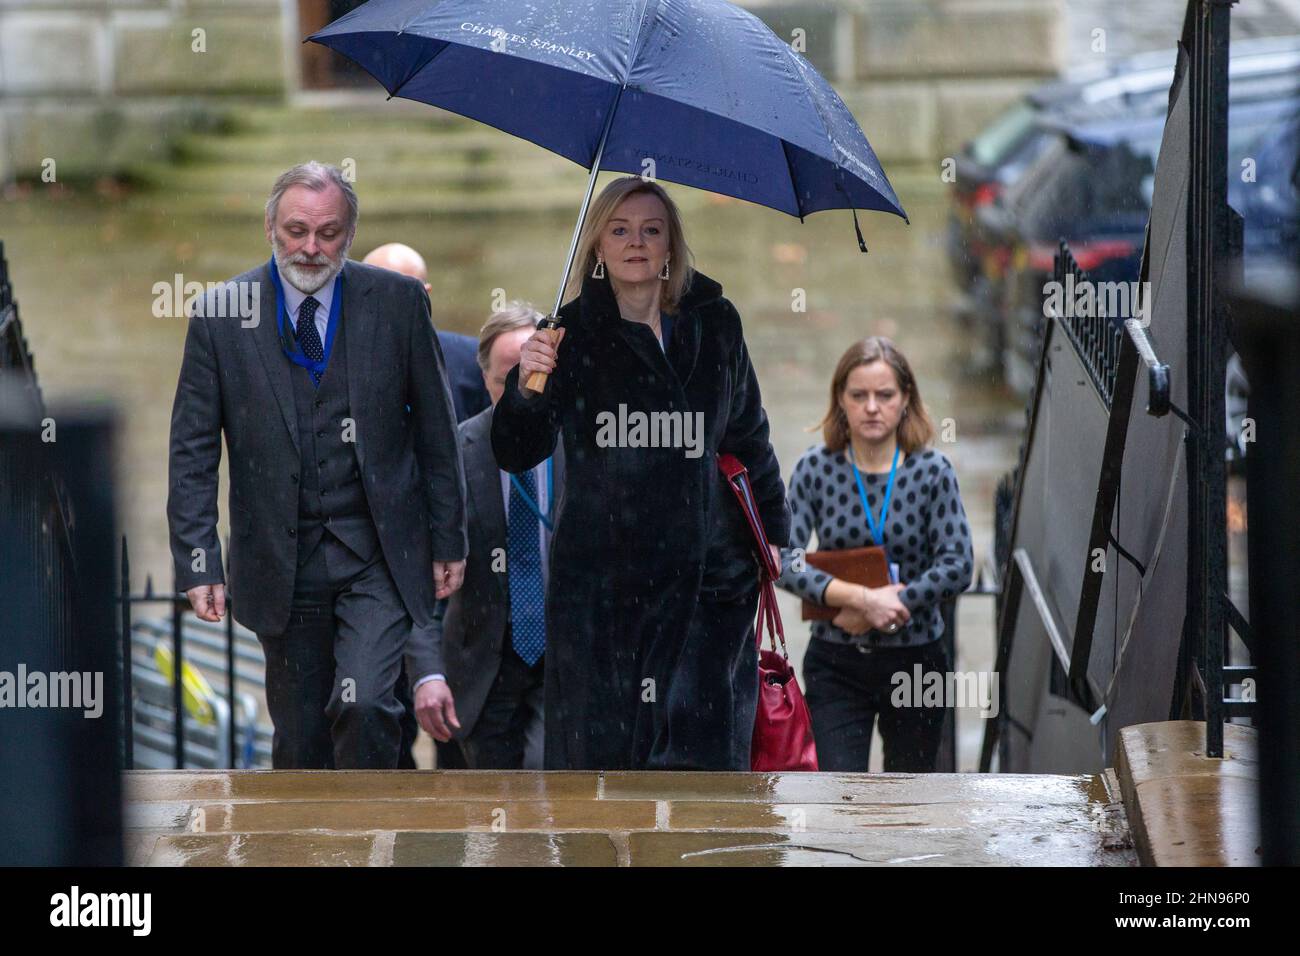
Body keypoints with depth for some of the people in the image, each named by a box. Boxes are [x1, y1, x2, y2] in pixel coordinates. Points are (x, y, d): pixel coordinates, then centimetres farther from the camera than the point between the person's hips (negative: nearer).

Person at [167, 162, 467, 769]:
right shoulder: (222, 315, -1)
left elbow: (435, 429, 6)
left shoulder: (398, 301, 0)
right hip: (280, 560, 1)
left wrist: (448, 539, 6)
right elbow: (192, 451, 0)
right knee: (298, 736, 7)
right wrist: (198, 562, -7)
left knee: (363, 705, -18)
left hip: (379, 557, -1)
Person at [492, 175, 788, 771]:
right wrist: (526, 387, -25)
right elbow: (516, 455, -6)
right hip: (600, 577, -2)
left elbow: (748, 432, 20)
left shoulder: (714, 324, 7)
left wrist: (771, 529, 20)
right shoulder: (572, 333, -1)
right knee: (600, 742, -1)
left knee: (702, 743, -4)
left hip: (705, 577, 2)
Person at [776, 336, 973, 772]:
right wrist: (863, 598, -22)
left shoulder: (932, 471, -5)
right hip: (836, 666, -1)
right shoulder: (816, 469, -4)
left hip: (915, 660, 1)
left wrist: (877, 611, -18)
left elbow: (957, 567, -12)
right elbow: (786, 564, -10)